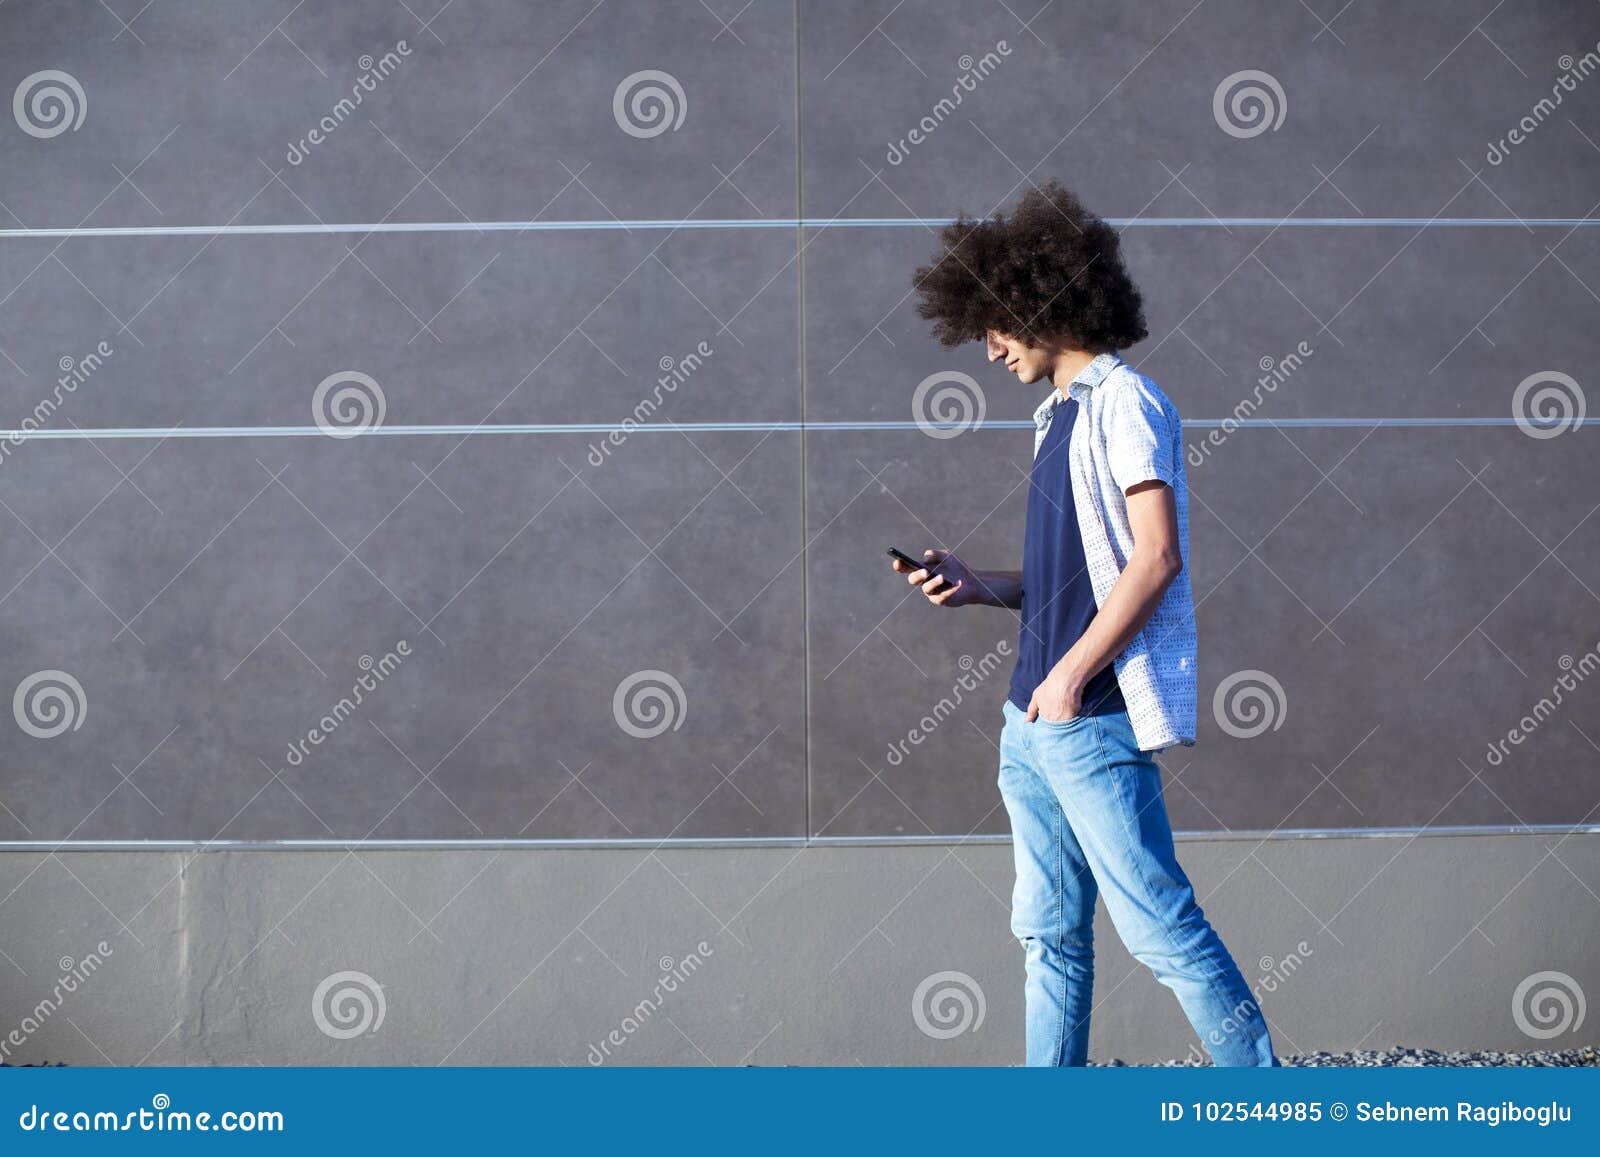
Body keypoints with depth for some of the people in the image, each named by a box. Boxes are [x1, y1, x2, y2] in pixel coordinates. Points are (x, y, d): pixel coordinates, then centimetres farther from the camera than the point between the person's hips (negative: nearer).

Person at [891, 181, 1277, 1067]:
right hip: (1032, 726, 9)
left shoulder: (1123, 401, -8)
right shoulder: (1059, 415, 19)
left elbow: (1155, 557, -17)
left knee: (1158, 924, -9)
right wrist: (980, 587, 6)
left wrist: (1072, 671, -18)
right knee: (1049, 934, 10)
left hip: (1095, 722, -9)